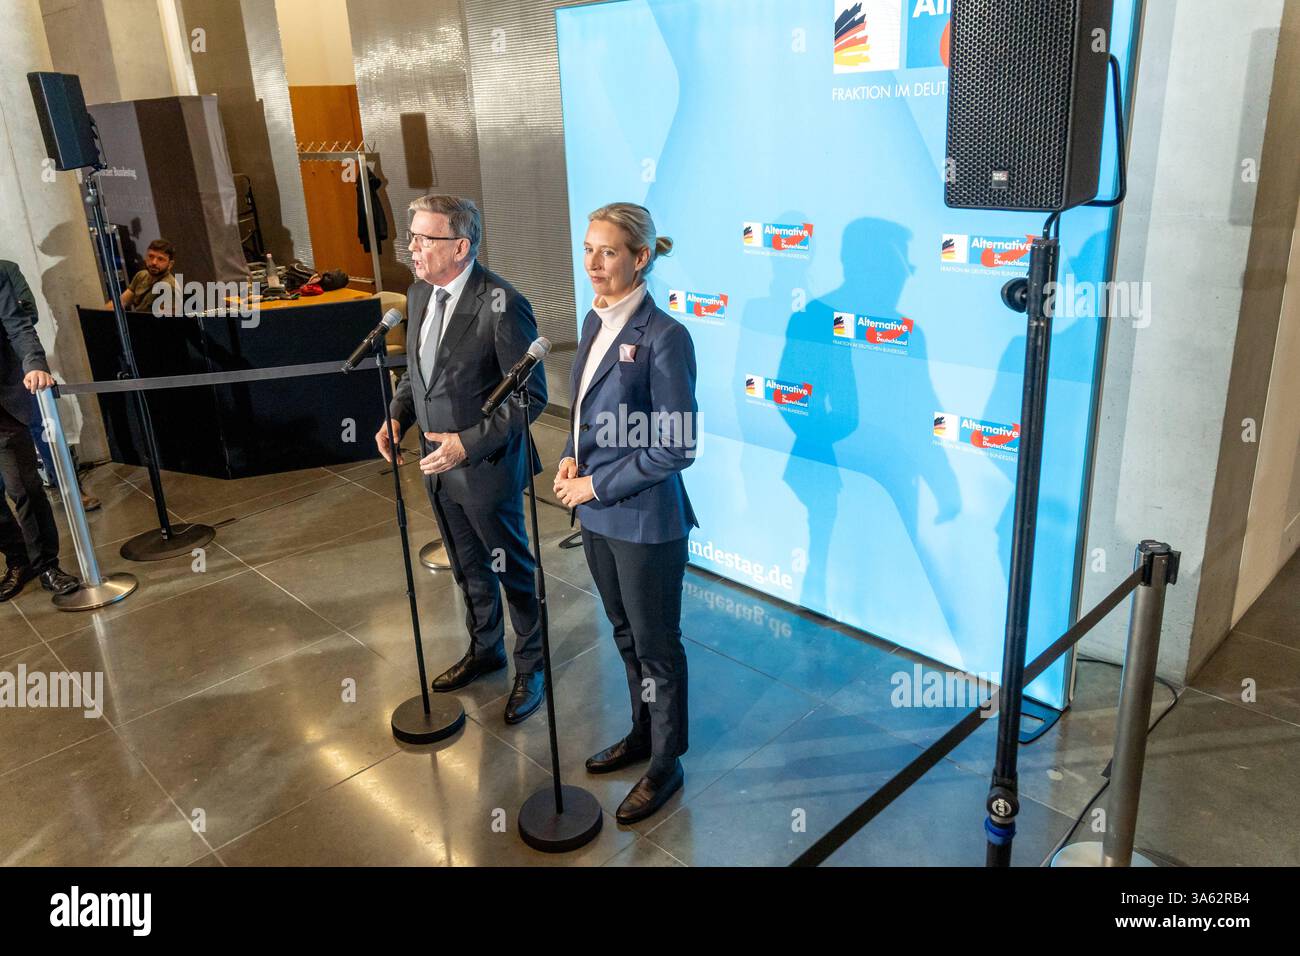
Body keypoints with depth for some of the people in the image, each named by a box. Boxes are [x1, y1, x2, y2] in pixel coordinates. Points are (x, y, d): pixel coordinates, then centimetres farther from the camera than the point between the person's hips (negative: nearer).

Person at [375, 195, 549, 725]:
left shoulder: (501, 305, -22)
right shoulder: (419, 293, 1)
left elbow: (531, 396, -20)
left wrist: (469, 443, -25)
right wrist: (397, 416, -2)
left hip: (485, 467, -7)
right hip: (438, 462, 7)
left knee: (513, 570, 11)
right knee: (468, 568, 24)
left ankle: (530, 666, 32)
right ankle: (484, 650, 46)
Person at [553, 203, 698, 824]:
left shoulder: (664, 337, -19)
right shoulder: (595, 321, 5)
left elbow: (676, 448, -19)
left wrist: (595, 485, -15)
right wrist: (571, 458, 0)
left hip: (645, 520, -7)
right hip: (597, 515, 8)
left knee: (655, 645, 10)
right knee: (625, 634, 23)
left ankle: (665, 764, 31)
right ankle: (643, 733, 44)